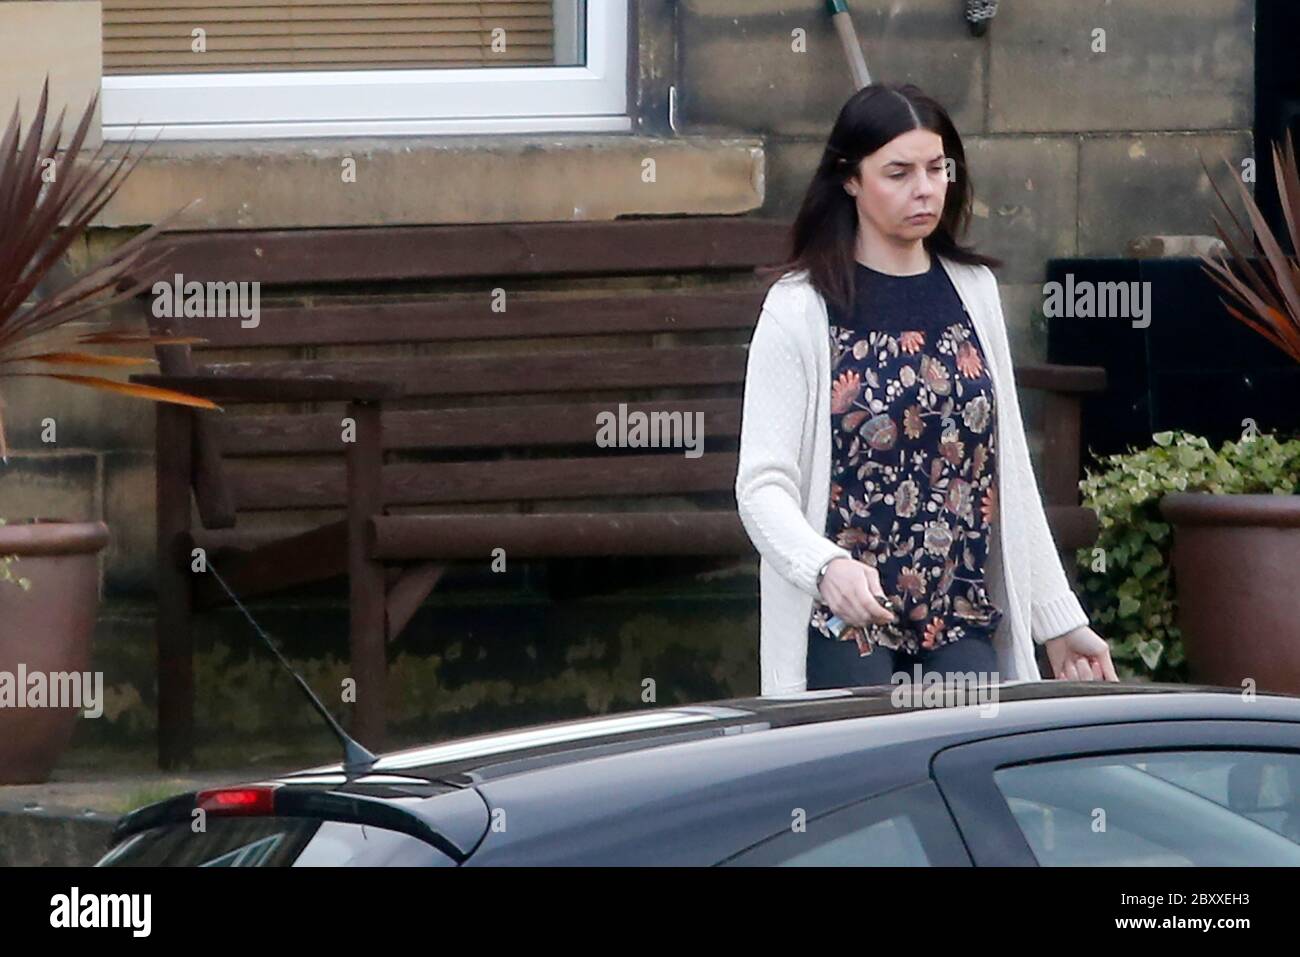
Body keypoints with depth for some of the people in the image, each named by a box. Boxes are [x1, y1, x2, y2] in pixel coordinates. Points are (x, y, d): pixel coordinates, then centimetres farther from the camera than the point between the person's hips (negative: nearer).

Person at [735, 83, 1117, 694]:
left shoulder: (972, 292, 12)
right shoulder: (799, 310, -3)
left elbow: (1011, 470, 16)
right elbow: (763, 486, -10)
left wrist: (1059, 620, 14)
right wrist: (827, 567, -29)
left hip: (964, 629, 4)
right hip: (844, 632, -4)